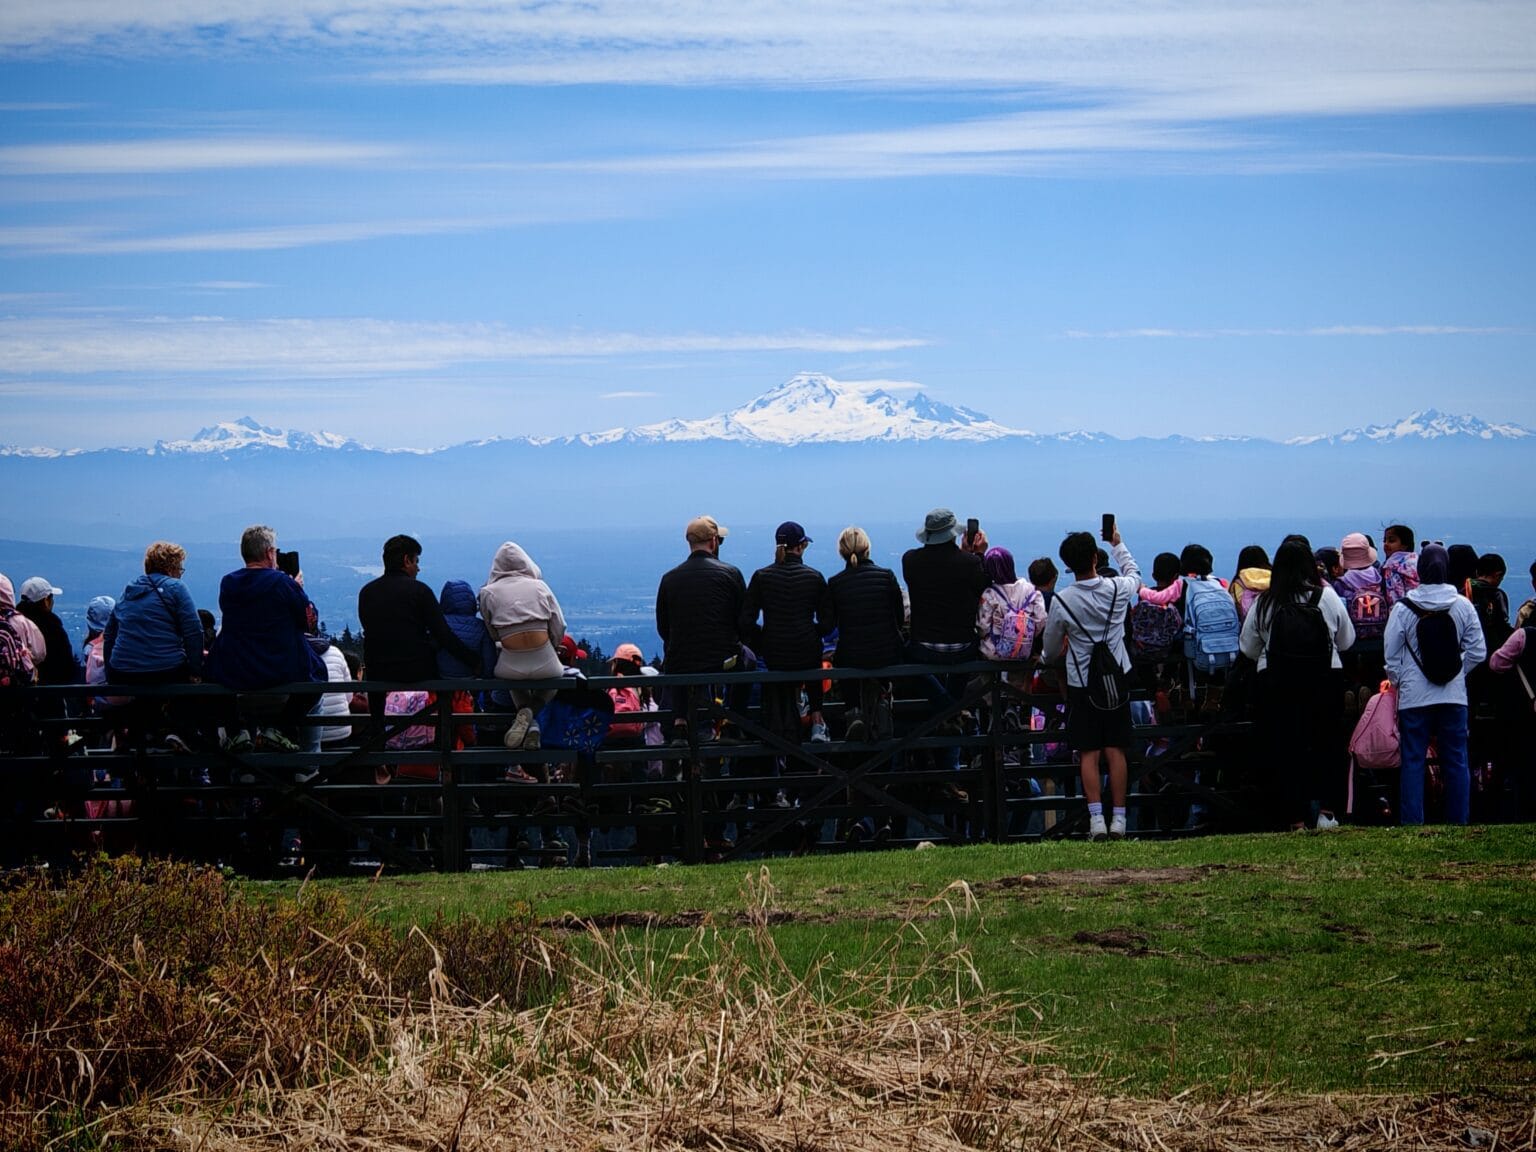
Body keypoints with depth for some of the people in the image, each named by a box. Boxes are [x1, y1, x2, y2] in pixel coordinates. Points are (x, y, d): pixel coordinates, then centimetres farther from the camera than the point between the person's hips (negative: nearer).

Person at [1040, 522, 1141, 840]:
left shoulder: (1062, 601, -12)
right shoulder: (1117, 589, -8)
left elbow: (1050, 648, 2)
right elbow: (1134, 574, 19)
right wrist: (1117, 544, 30)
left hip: (1081, 683, -2)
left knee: (1089, 754, 0)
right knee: (1115, 751, 5)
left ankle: (1096, 819, -8)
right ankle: (1118, 818, 4)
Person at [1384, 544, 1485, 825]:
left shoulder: (1402, 608, -6)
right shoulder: (1463, 606, -1)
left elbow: (1391, 657, -3)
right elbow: (1478, 651, 1)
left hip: (1414, 697, -2)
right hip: (1454, 696, 2)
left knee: (1413, 761, 2)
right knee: (1455, 760, 7)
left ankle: (1412, 823, 0)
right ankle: (1458, 822, 8)